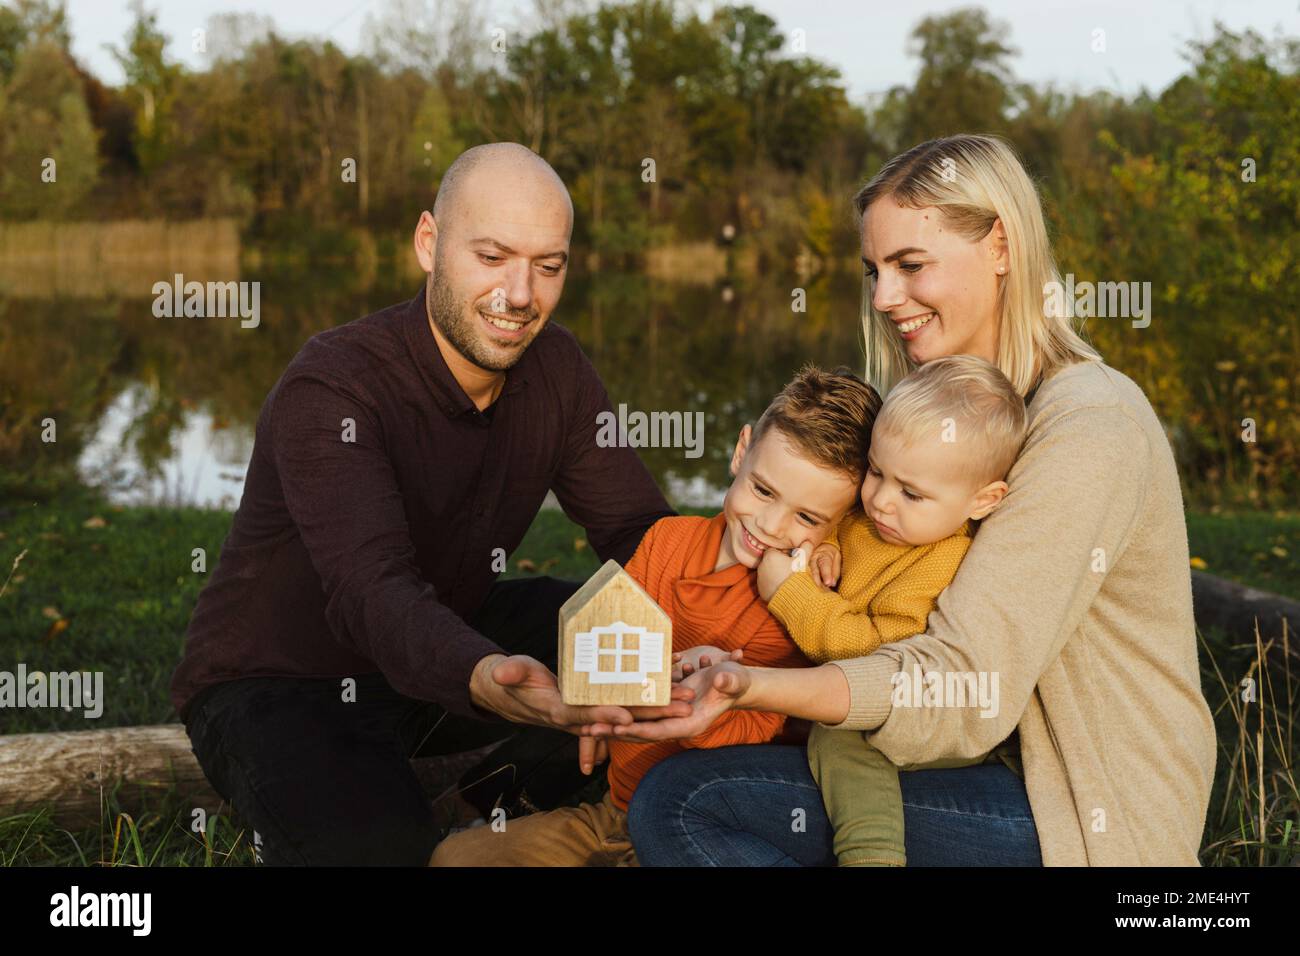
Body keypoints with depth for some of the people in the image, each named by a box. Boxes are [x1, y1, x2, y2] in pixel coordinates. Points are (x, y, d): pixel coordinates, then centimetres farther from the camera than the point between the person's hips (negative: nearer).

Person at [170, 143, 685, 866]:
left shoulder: (554, 367, -7)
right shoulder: (330, 390, -28)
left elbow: (641, 529, -9)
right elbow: (373, 592, -41)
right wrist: (485, 679, -62)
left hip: (447, 644, 6)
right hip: (281, 689, -6)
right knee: (378, 848, -33)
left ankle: (496, 804, 6)